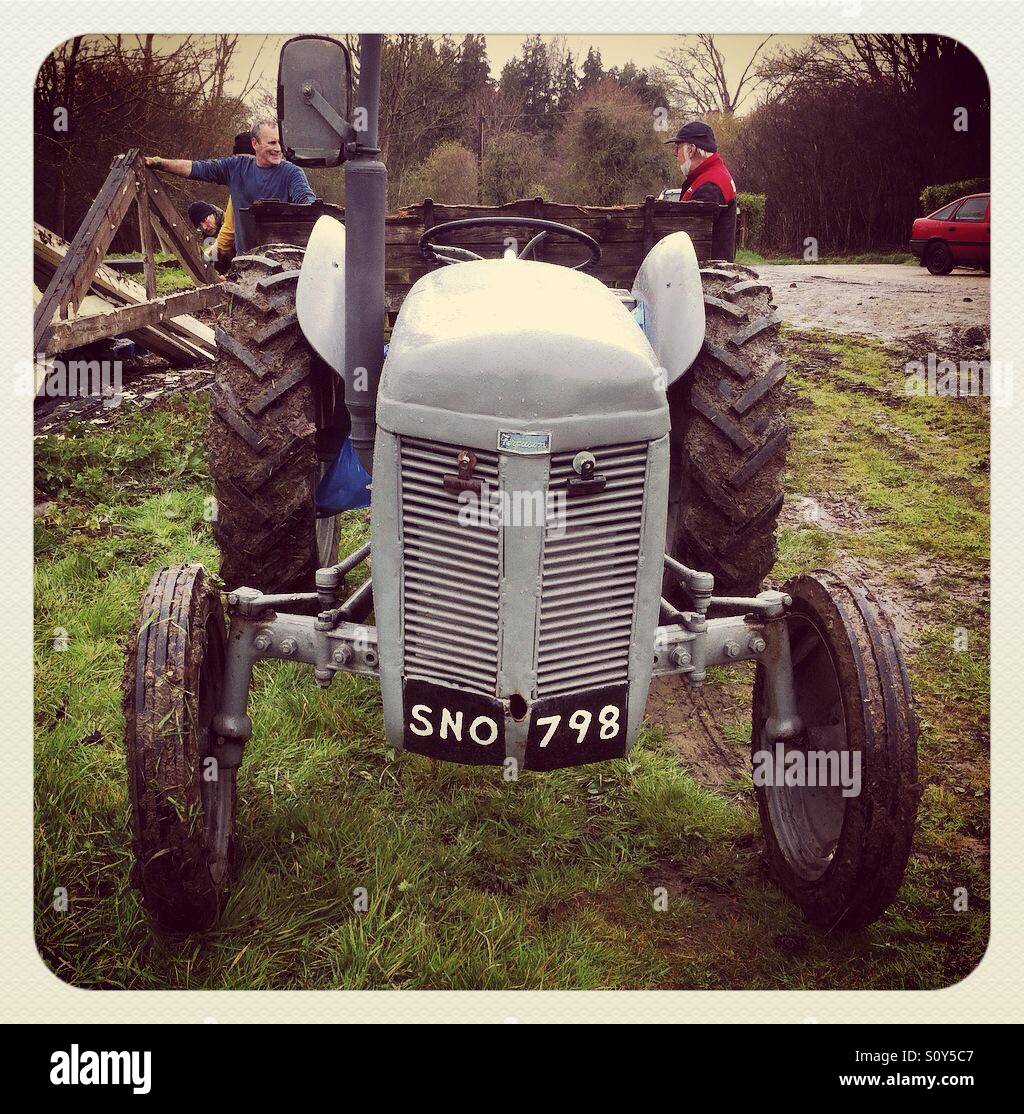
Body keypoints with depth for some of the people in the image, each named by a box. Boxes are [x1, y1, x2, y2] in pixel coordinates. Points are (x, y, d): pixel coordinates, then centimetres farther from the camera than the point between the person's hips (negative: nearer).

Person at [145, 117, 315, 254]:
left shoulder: (291, 172, -2)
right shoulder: (237, 166, 9)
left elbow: (306, 199, -19)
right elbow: (196, 168, 9)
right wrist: (161, 163, 0)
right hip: (245, 256, 3)